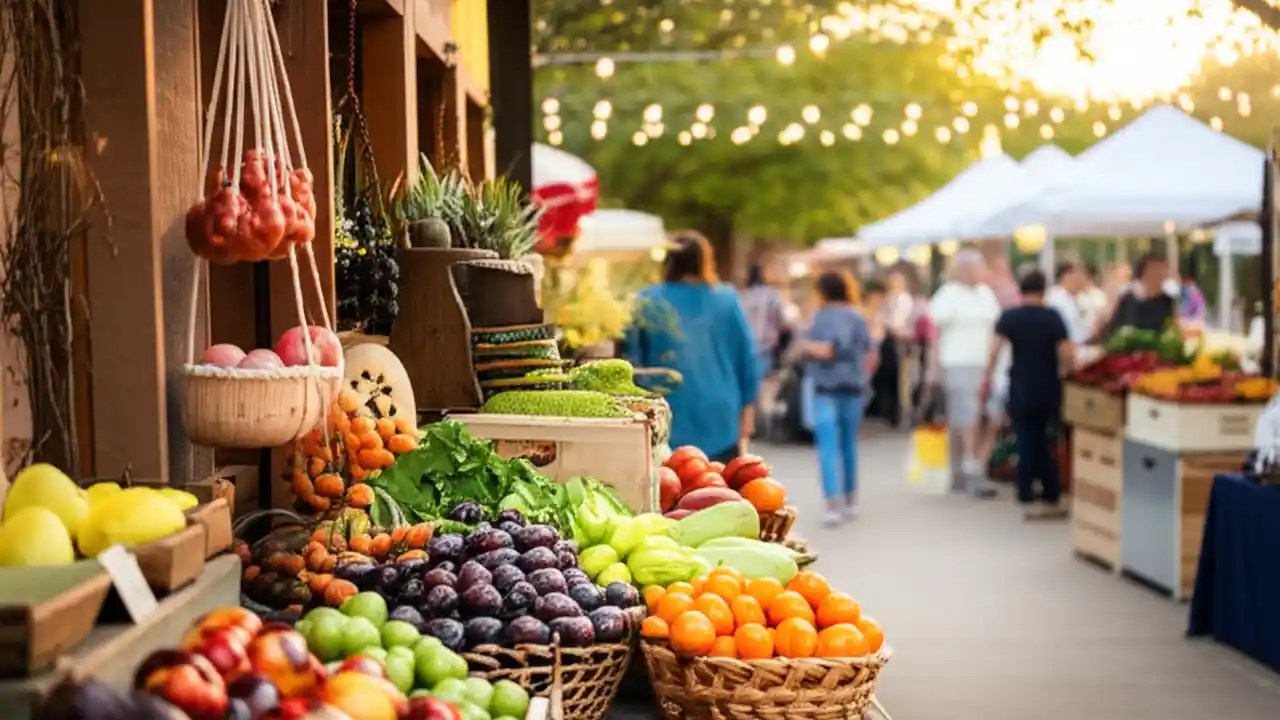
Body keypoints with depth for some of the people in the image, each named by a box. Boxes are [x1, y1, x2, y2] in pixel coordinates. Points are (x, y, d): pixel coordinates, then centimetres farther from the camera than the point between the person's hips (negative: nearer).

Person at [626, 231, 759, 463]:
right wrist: (747, 408, 16)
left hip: (668, 422, -1)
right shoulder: (727, 300, 3)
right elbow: (747, 357, 6)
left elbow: (632, 359, 4)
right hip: (719, 422, 1)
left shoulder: (648, 302, 0)